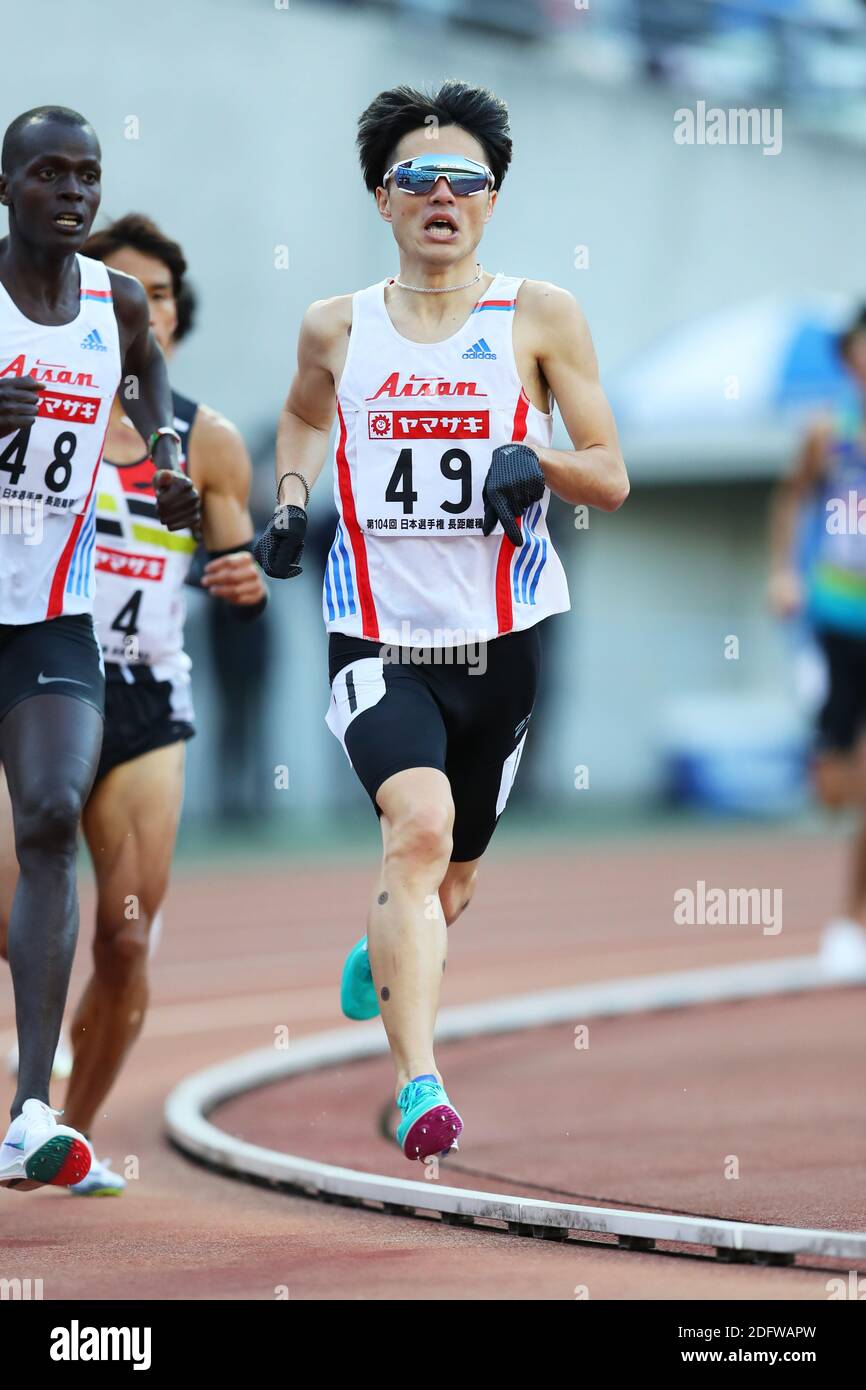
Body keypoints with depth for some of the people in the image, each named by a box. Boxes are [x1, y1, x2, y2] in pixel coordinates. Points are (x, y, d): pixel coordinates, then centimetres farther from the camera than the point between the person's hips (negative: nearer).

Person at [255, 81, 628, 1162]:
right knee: (420, 824, -27)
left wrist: (535, 463, -18)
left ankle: (379, 954, 52)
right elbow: (303, 415, 29)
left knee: (450, 884, 15)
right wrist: (289, 503, 10)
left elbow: (611, 480, 2)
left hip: (503, 638, 1)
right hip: (377, 637, -1)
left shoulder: (540, 318, 1)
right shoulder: (337, 328, 6)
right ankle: (418, 1089, -33)